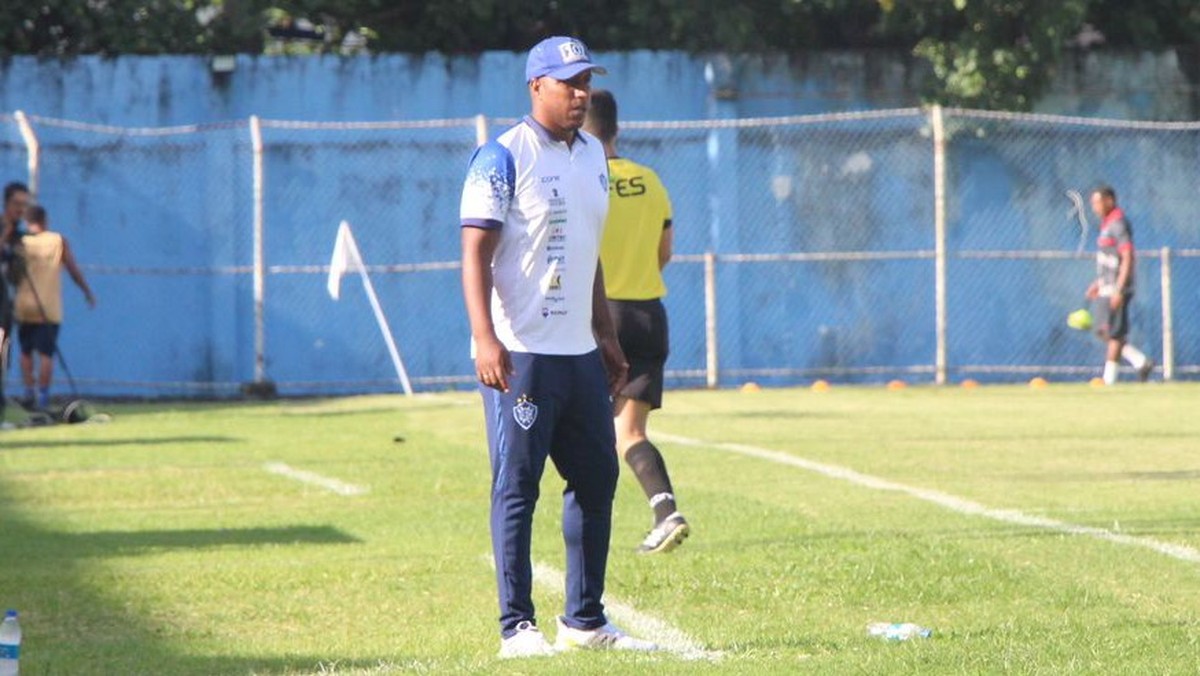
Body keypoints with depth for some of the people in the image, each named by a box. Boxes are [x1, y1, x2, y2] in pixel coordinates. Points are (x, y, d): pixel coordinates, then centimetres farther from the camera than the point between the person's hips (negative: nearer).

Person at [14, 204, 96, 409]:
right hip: (49, 308, -1)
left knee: (26, 352, 13)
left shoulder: (21, 243, -1)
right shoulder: (59, 241, -1)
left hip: (25, 307, 1)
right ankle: (43, 396, -5)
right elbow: (73, 270, 0)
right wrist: (87, 292, 10)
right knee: (46, 353, 0)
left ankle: (28, 392, 8)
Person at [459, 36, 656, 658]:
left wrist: (605, 336, 21)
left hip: (579, 351, 8)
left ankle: (584, 620, 18)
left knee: (597, 479, 10)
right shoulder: (503, 157, -9)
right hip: (520, 352, -8)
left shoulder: (592, 157, 15)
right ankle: (516, 626, -2)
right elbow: (475, 251, -14)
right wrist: (486, 339, -25)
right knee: (516, 486, -5)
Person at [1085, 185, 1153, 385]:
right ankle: (1141, 362, 13)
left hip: (1117, 287, -10)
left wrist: (1119, 290, -25)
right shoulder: (1107, 224, 15)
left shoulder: (1118, 224, -15)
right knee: (1103, 331, 11)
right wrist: (1098, 283, 22)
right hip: (1106, 288, 10)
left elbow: (1127, 258, -21)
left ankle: (1109, 380, -2)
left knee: (1114, 334, -5)